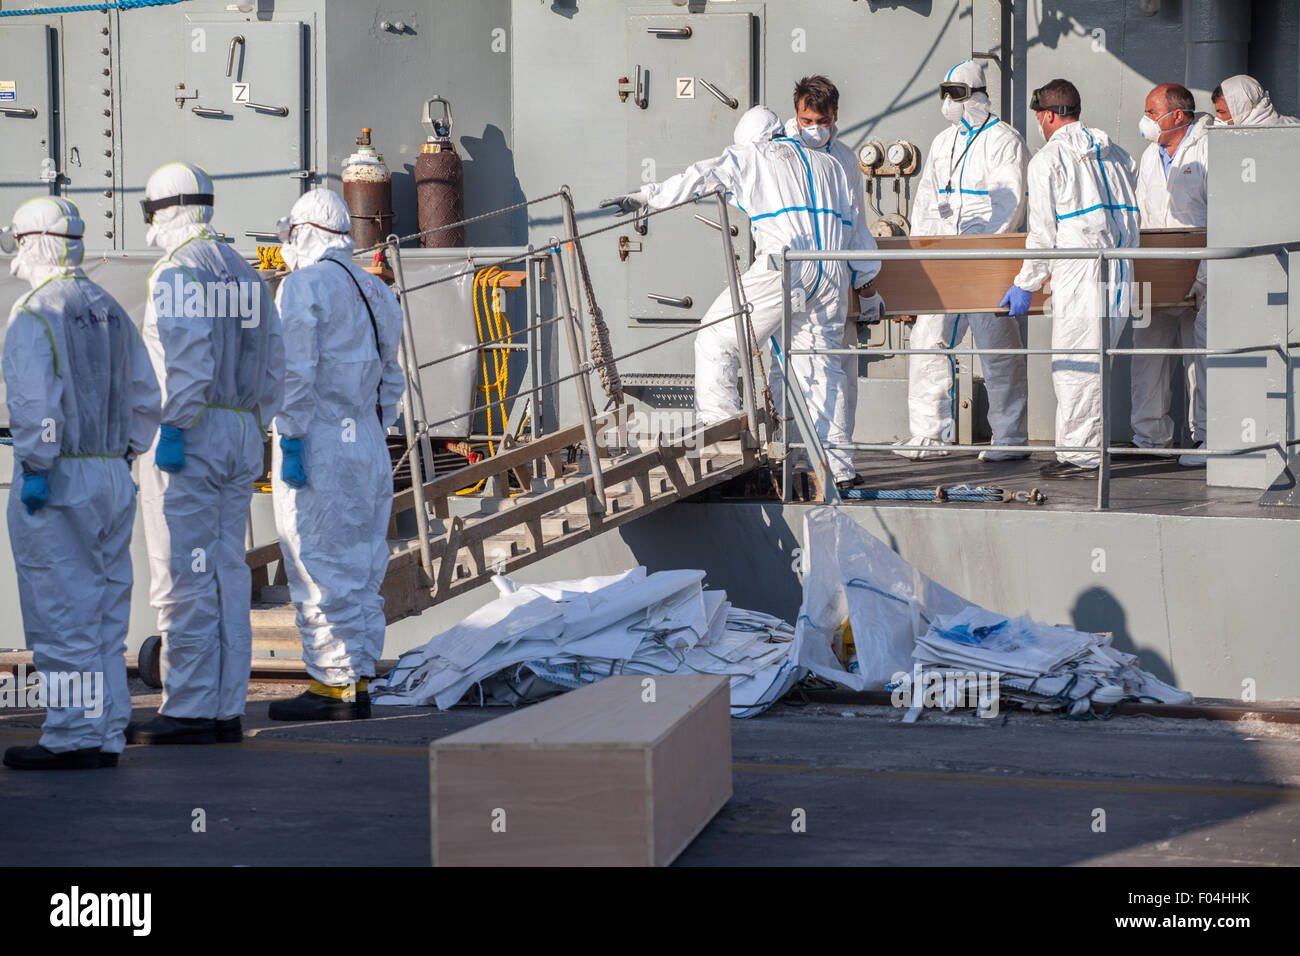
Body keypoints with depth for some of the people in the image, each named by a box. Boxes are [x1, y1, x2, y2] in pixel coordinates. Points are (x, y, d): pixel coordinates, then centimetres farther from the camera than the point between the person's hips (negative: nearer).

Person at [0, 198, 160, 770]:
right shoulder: (110, 311, 14)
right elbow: (145, 397, 15)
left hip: (56, 481, -8)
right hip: (112, 477, 8)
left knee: (61, 612, -4)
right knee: (104, 610, 11)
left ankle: (74, 737, -4)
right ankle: (106, 734, 13)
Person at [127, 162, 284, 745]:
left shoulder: (177, 272, -10)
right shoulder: (246, 275, 15)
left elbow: (190, 359, -20)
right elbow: (271, 365, 14)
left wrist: (172, 430, -19)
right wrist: (250, 428, 18)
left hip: (189, 435, -8)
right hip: (242, 435, 8)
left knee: (182, 578, -5)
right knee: (228, 575, 10)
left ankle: (187, 712, -5)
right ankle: (227, 709, 12)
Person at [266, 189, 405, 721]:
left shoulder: (303, 286, -8)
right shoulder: (374, 292, 17)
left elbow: (296, 372, -16)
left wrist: (290, 442, -16)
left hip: (317, 445, -8)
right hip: (368, 447, 8)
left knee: (319, 569, -5)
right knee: (359, 567, 11)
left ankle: (334, 684, -5)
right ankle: (358, 680, 15)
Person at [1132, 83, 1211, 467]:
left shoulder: (1209, 151, -6)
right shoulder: (1151, 156, 16)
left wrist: (1203, 275, -17)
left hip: (1200, 279, -7)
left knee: (1202, 357, -6)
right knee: (1147, 350, 3)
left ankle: (1207, 438, 0)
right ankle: (1150, 435, 11)